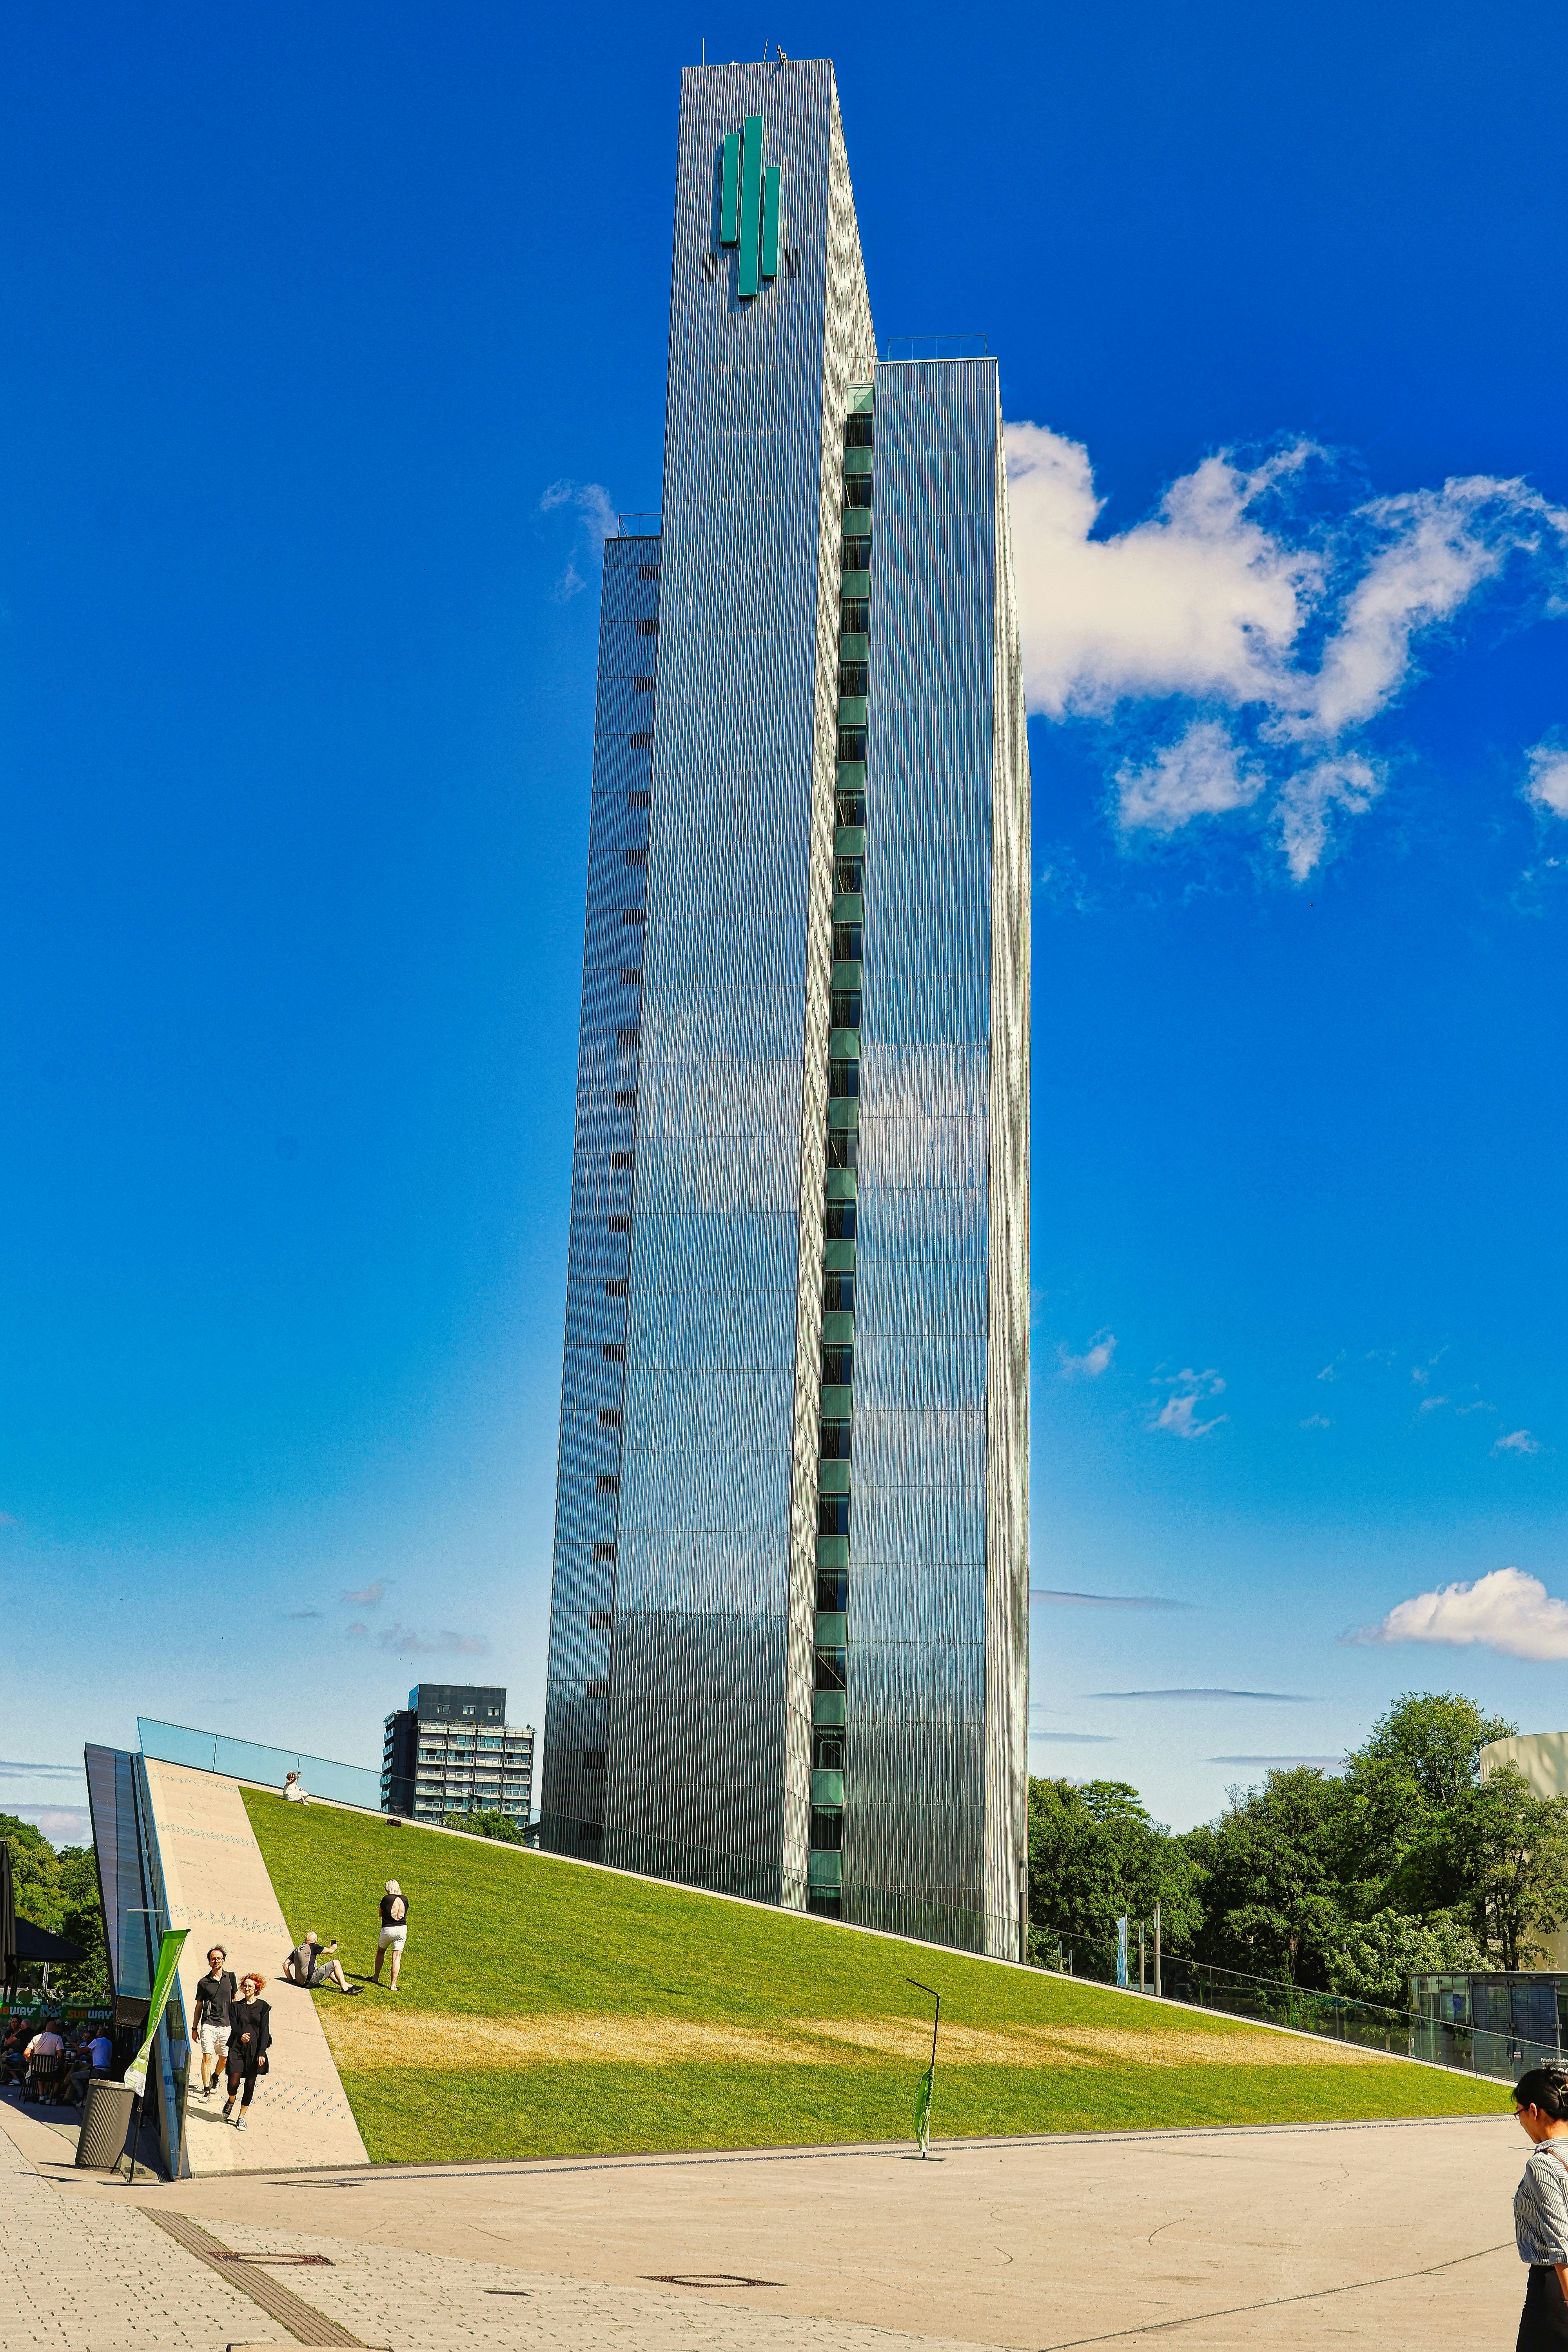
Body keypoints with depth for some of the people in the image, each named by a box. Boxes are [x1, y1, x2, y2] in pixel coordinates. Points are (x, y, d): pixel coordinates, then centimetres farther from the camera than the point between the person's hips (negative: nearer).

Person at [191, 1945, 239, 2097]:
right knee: (207, 2056, -12)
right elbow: (199, 2006, 9)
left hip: (226, 2026, 2)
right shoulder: (203, 1982, 3)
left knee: (224, 2058, 7)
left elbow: (236, 1999, 14)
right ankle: (207, 2090, -7)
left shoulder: (230, 1977, 6)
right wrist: (195, 2028, 10)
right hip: (208, 2025, -2)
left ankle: (215, 2079, 34)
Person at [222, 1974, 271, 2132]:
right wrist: (241, 2034, -24)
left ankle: (242, 2118, 14)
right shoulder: (236, 2006, 11)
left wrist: (262, 2052, -10)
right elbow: (233, 2025, -2)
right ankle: (231, 2101, 23)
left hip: (255, 2049, 0)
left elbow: (265, 2030, 0)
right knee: (234, 2082, -11)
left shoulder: (263, 2007, 5)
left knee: (250, 2084, 2)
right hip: (237, 2048, 1)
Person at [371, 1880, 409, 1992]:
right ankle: (394, 1985, -2)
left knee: (380, 1952, 22)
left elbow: (380, 1914, 5)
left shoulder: (386, 1899, -8)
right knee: (397, 1957, 2)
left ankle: (376, 1978, 29)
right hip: (402, 1929, 2)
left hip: (388, 1929, -2)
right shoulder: (405, 1899, 2)